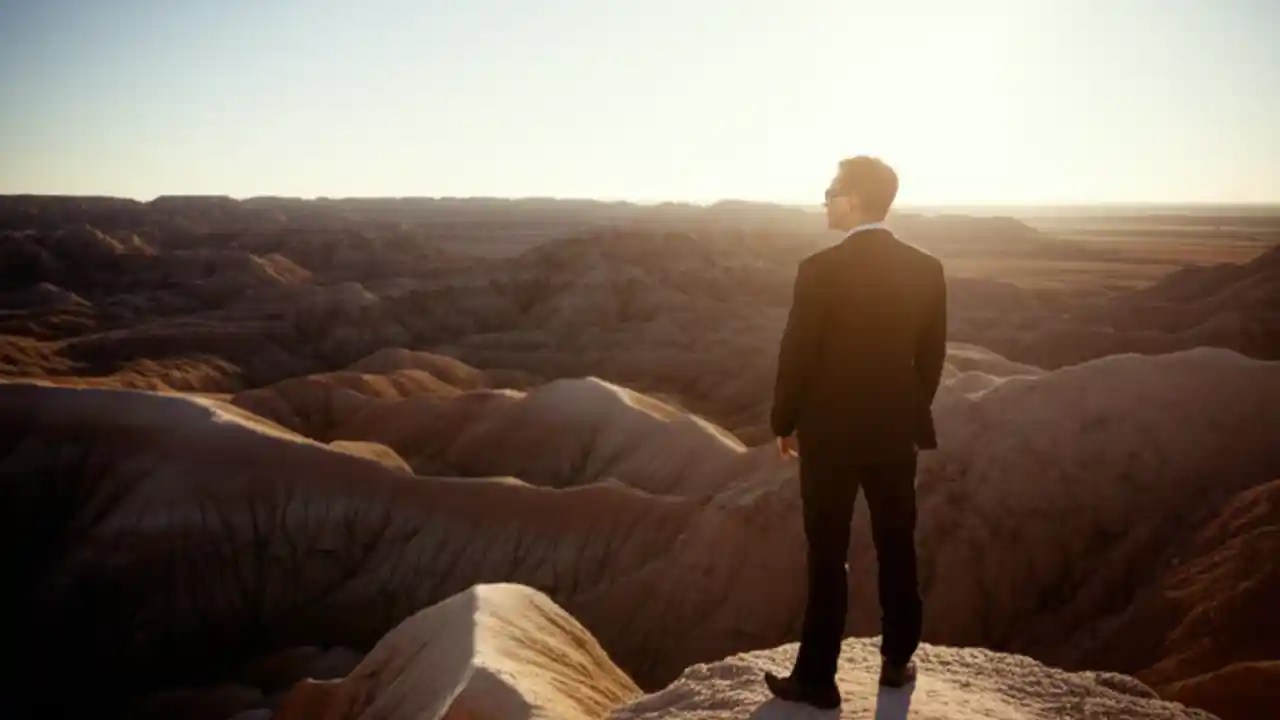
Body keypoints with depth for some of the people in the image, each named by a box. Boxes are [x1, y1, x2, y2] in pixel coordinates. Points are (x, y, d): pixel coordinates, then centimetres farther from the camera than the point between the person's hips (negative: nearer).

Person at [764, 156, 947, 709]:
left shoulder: (820, 269, -16)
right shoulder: (926, 269, -1)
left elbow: (797, 354, -12)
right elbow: (931, 356, 5)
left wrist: (784, 421, 2)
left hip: (830, 431, -4)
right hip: (896, 430, 4)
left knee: (828, 557, 5)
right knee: (897, 550, 16)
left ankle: (817, 679, 14)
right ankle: (897, 662, 31)